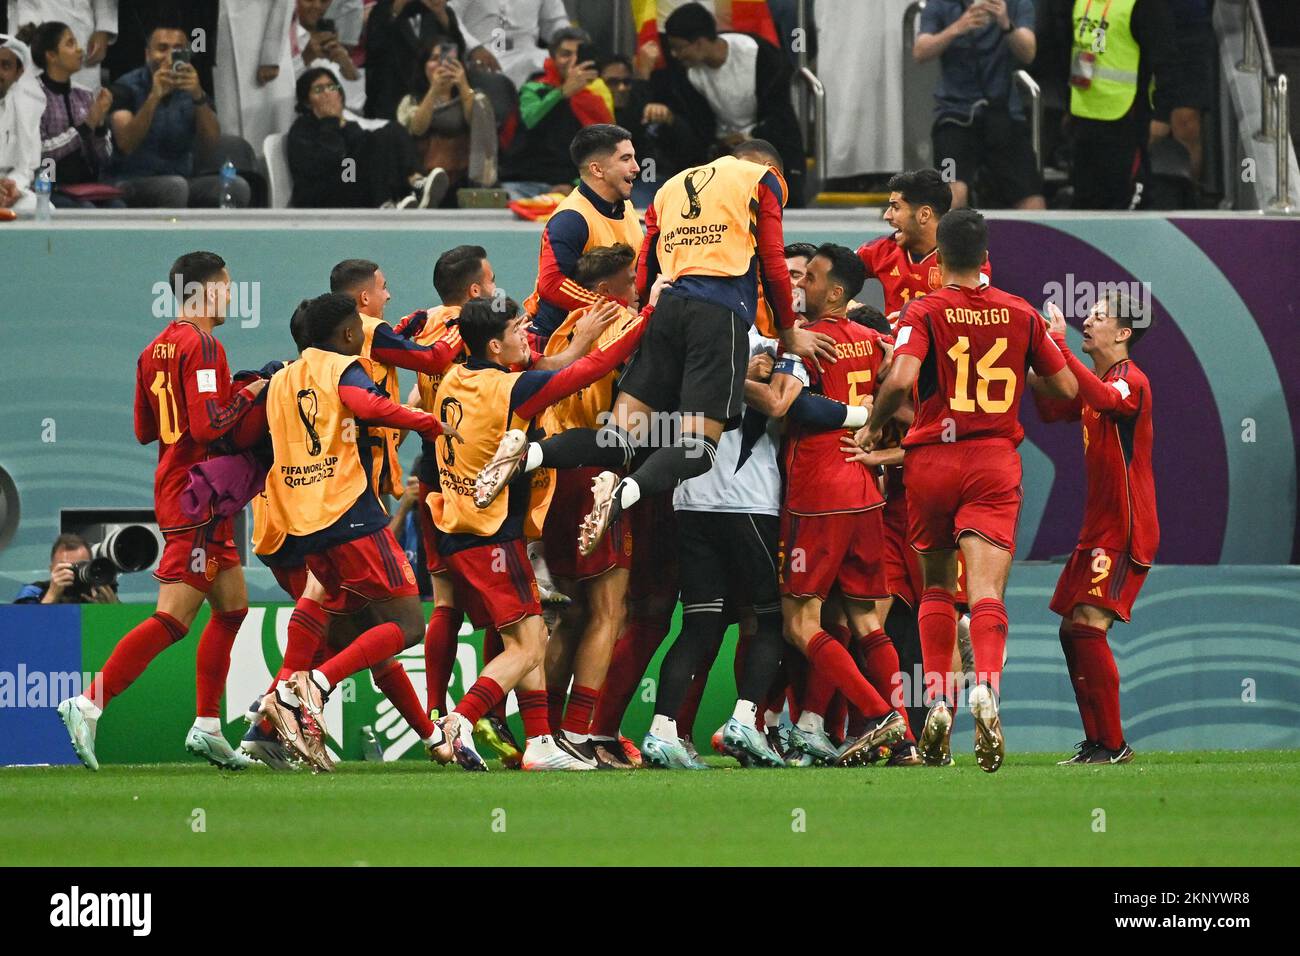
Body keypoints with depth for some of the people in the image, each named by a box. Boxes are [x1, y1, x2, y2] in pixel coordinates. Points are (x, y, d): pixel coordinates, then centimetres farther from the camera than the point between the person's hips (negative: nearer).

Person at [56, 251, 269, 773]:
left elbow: (144, 430, 18)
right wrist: (247, 397, -8)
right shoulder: (202, 347, -15)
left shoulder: (155, 350, 12)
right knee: (173, 617, -13)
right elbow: (208, 426, -23)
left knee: (233, 605, 16)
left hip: (175, 490, 10)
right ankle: (89, 704, -17)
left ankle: (206, 726, 16)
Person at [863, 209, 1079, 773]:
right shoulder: (1020, 314, 6)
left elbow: (901, 378, -21)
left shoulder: (924, 313, -4)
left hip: (932, 458, -1)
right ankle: (985, 688, -35)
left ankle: (938, 700, 8)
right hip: (996, 462, 1)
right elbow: (1066, 388, 12)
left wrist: (873, 425, -3)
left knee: (936, 586, 17)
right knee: (986, 589, -10)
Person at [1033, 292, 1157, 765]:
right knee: (1072, 629, 10)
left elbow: (1104, 399, -34)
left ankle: (1113, 745, -14)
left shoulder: (1132, 381, -13)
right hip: (1097, 527, 10)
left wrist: (1059, 347, -31)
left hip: (1124, 531, -10)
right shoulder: (1096, 382, 16)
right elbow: (1052, 411, 14)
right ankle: (1096, 742, 16)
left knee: (1089, 626, -17)